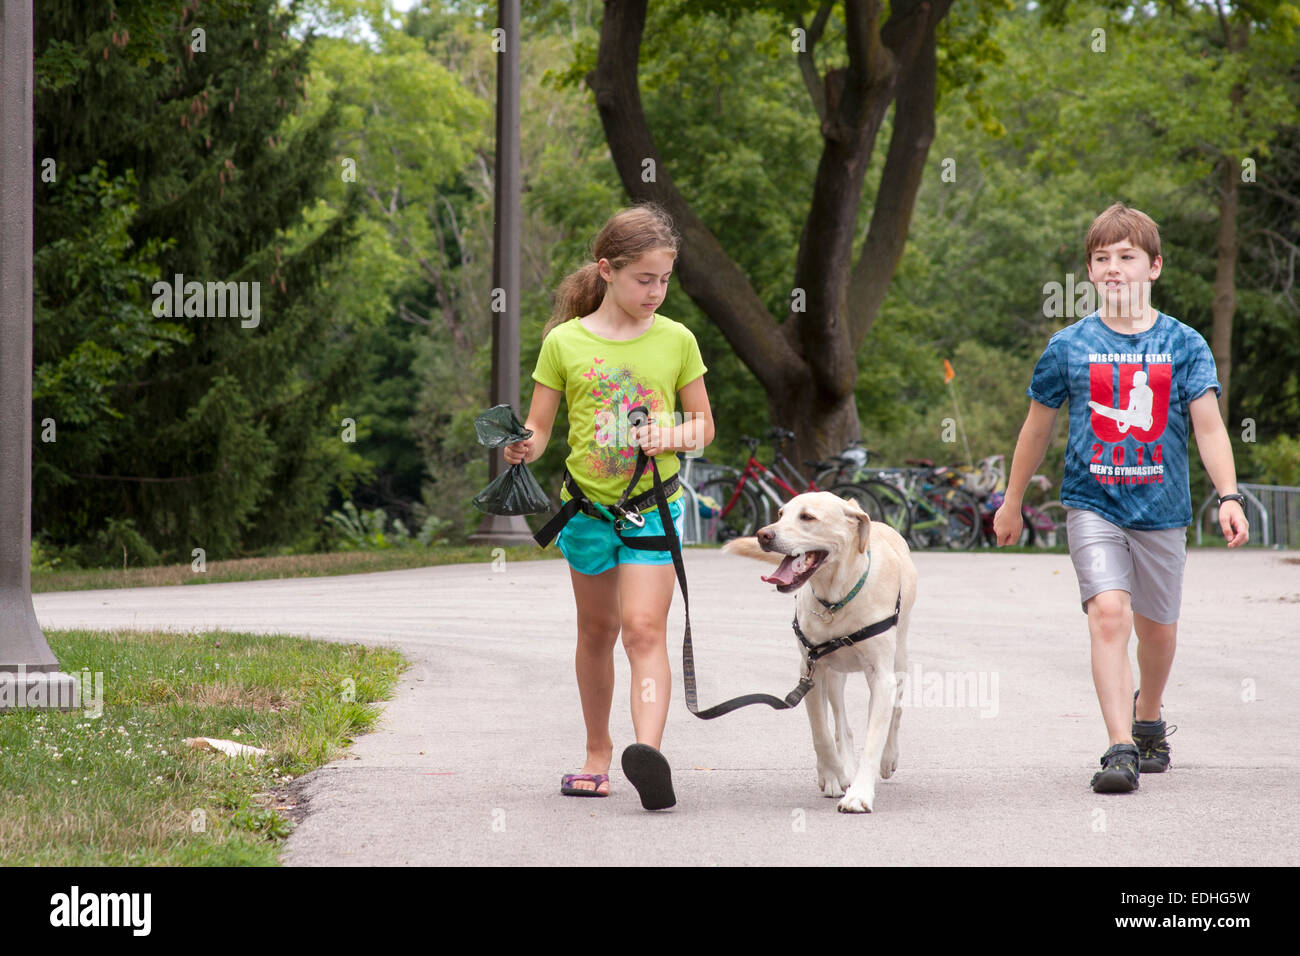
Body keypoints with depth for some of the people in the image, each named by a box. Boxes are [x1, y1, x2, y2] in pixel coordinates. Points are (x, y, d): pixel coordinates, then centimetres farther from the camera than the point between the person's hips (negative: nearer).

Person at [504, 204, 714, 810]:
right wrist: (522, 448, -23)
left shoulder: (676, 341, -1)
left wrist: (674, 435, -14)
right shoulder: (565, 342, -4)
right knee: (597, 629, 15)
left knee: (644, 628, -16)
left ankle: (647, 753, -31)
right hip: (587, 505, 1)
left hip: (653, 506, -1)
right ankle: (597, 754, 30)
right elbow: (539, 428, 0)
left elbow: (704, 423, 8)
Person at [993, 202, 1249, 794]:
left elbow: (1208, 427, -4)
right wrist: (1012, 502, 17)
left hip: (1162, 508, 1)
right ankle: (1119, 749, -21)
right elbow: (1038, 428, 11)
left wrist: (1229, 497, -17)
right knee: (1108, 612, -19)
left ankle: (1147, 720, 42)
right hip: (1093, 505, -1)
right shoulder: (1070, 345, 0)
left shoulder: (1184, 345, -1)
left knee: (1157, 628, 14)